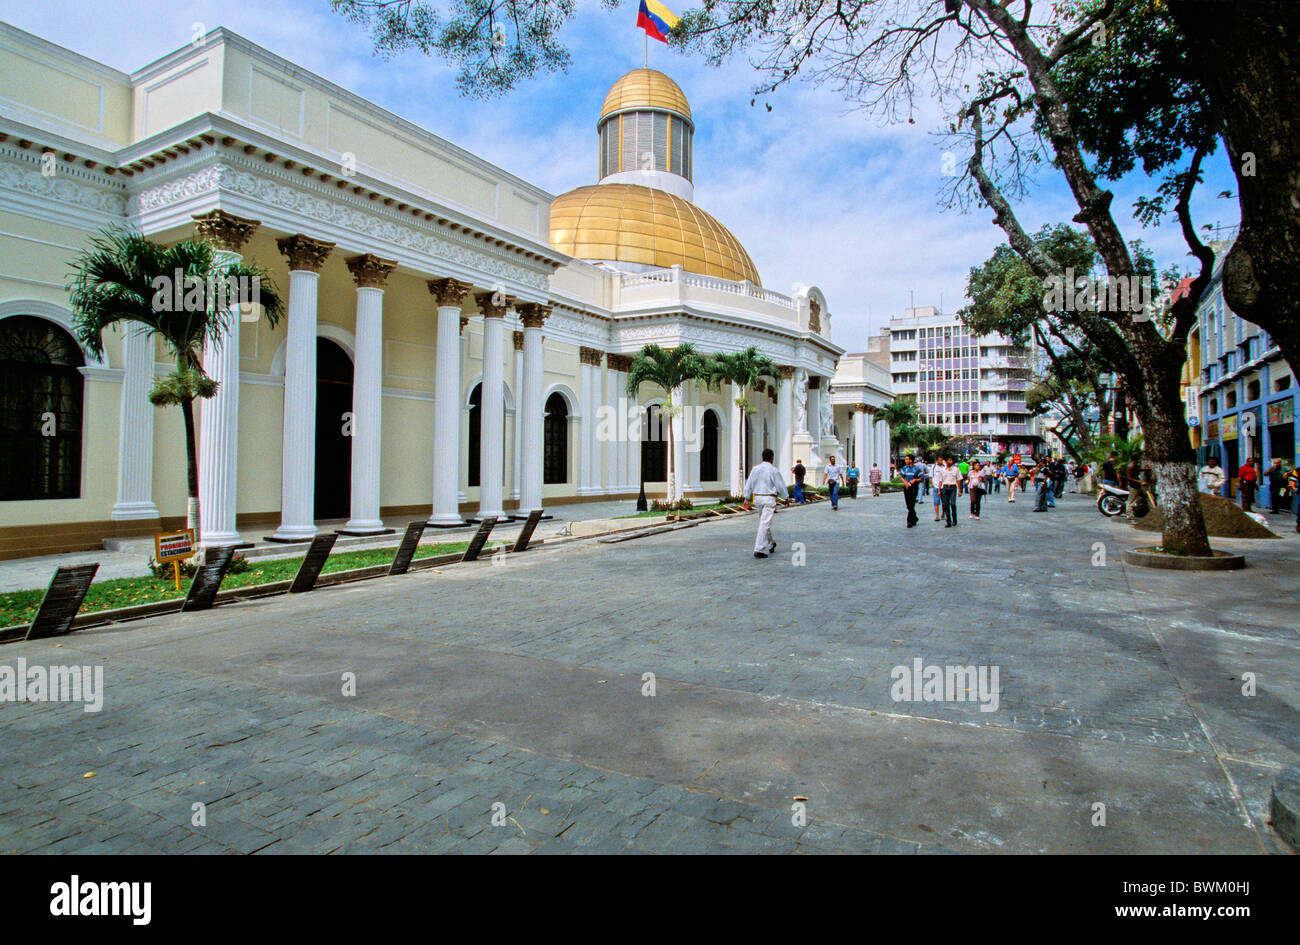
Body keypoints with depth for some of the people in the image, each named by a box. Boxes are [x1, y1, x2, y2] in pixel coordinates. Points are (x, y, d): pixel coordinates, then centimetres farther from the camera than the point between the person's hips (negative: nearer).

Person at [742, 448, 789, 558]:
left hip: (757, 498, 6)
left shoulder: (755, 469, 4)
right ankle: (759, 550, -13)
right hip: (769, 499, -6)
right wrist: (786, 498, 8)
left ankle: (770, 544, 35)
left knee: (764, 522, 20)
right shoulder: (773, 470, -10)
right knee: (765, 524, -7)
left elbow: (749, 484, 5)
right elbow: (780, 486, -5)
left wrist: (746, 498, 9)